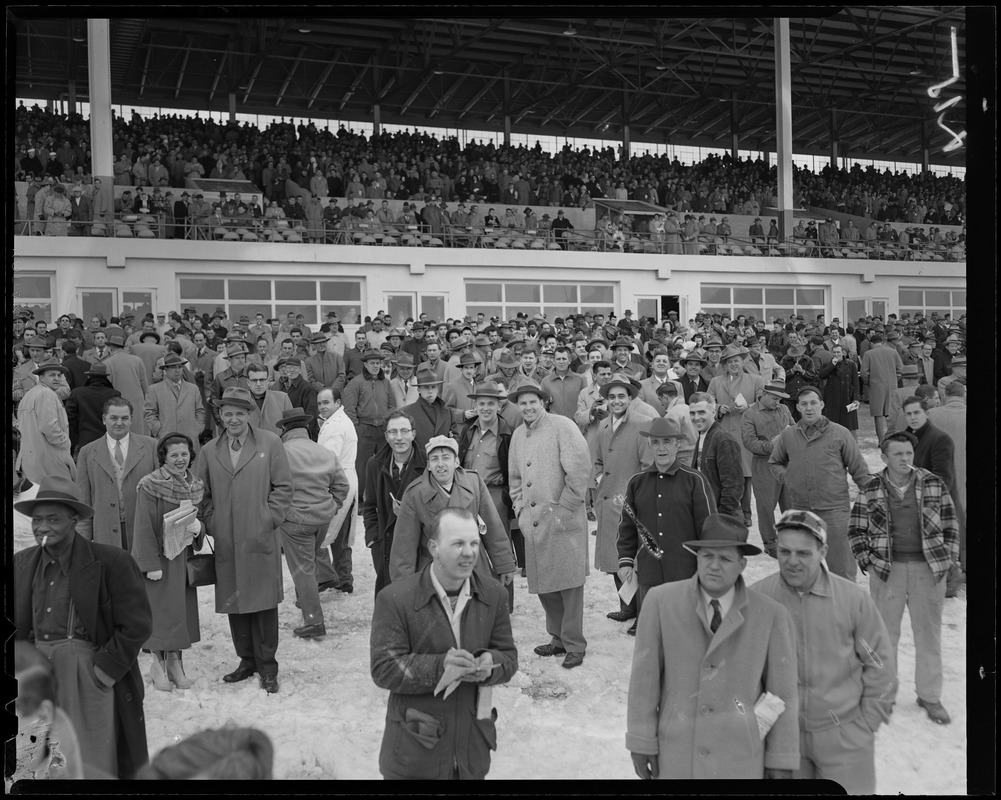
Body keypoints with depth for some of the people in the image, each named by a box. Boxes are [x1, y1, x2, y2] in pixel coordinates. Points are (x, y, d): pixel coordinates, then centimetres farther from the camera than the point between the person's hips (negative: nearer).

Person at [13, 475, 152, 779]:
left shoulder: (112, 562, -9)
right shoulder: (22, 564, 7)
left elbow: (136, 625, -9)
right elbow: (15, 626, 14)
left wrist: (105, 669, -12)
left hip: (92, 681, -4)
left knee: (96, 767, 2)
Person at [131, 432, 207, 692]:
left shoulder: (196, 485, 6)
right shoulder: (150, 485, -12)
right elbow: (144, 527, -13)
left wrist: (198, 528, -7)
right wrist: (151, 564, -16)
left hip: (183, 557, 6)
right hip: (157, 557, -5)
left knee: (182, 610, 9)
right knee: (159, 612, -1)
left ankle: (175, 661, 22)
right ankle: (158, 664, 15)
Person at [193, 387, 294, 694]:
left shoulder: (270, 444, 1)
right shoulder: (209, 452, 9)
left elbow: (283, 487, 1)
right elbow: (202, 493, 16)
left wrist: (269, 519, -6)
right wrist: (211, 522, 3)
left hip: (262, 540, -3)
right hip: (226, 542, 3)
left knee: (264, 603, 1)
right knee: (234, 603, 9)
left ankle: (267, 667, 12)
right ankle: (247, 660, 24)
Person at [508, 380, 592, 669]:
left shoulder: (562, 426, -8)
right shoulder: (518, 434, 13)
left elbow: (580, 468, -14)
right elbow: (515, 477, 23)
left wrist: (565, 505, -12)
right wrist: (520, 508, 12)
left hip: (563, 519, -6)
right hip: (533, 521, 7)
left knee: (570, 582, -2)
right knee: (542, 583, 11)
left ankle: (574, 645, 9)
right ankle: (558, 638, 27)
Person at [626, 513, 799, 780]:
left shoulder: (771, 615, -9)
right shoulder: (661, 601, -9)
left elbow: (782, 691, -2)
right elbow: (645, 675, -4)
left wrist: (781, 760, 1)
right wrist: (642, 742, -3)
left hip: (739, 763, 0)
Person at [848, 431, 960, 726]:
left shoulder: (933, 484, 0)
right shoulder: (871, 490, -1)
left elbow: (951, 523, 7)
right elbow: (856, 529, 6)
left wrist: (950, 558, 1)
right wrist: (866, 560, -3)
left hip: (928, 568, 1)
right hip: (887, 569, -1)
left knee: (929, 632, 10)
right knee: (885, 632, 7)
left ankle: (930, 696, 25)